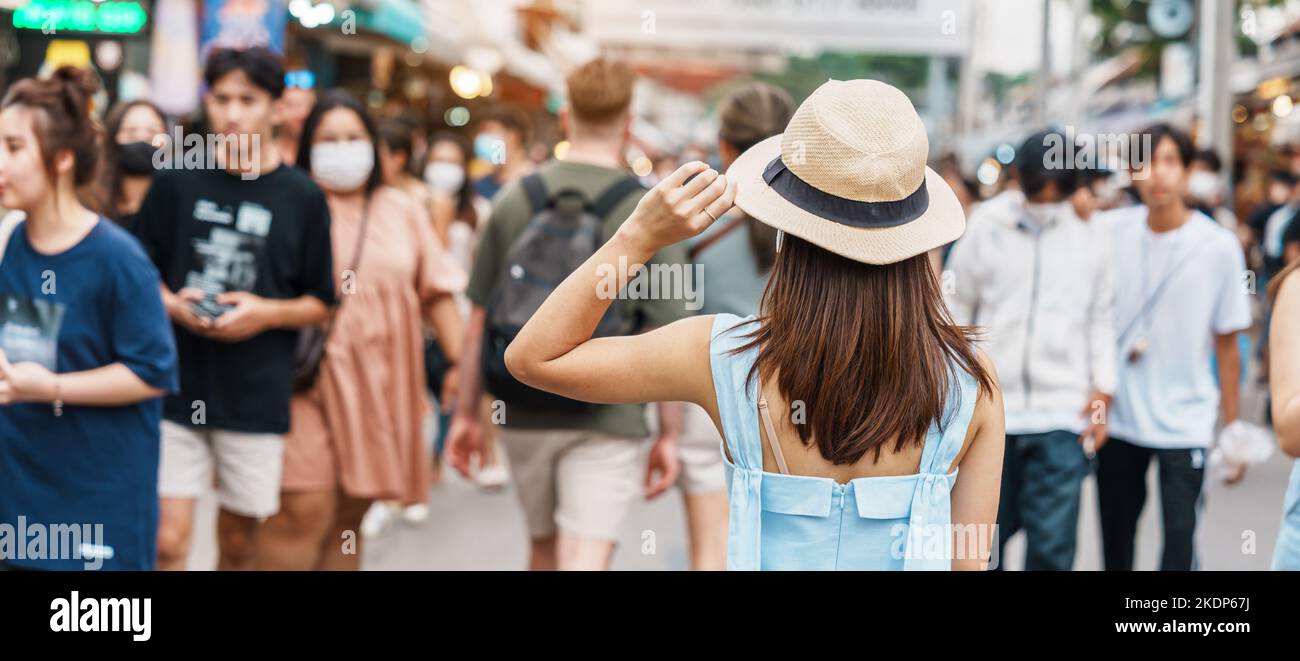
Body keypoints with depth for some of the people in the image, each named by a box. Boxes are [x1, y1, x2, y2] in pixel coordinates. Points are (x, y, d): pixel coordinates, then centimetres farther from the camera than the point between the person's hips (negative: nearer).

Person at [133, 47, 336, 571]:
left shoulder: (301, 197, 1)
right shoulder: (176, 183, 2)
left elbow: (320, 304, 6)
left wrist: (266, 313, -12)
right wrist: (171, 304, -11)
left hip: (256, 397, 0)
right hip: (175, 387, 0)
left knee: (239, 543, 11)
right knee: (167, 541, -6)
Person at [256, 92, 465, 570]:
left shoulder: (403, 211, 13)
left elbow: (436, 292, 11)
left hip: (378, 384, 4)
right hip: (307, 375, -4)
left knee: (349, 518, 8)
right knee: (305, 509, -12)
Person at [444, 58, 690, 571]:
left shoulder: (514, 200, 2)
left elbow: (479, 321, 5)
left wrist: (466, 413, 13)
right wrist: (669, 435, 1)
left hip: (523, 414, 4)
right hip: (607, 420, -4)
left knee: (544, 550, 21)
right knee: (584, 559, -5)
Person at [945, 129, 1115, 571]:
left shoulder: (1091, 240, 5)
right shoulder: (985, 231, 2)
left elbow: (1101, 320, 10)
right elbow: (955, 315, 7)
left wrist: (1103, 389, 0)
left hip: (1062, 416, 0)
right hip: (990, 409, 1)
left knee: (1052, 544, -6)